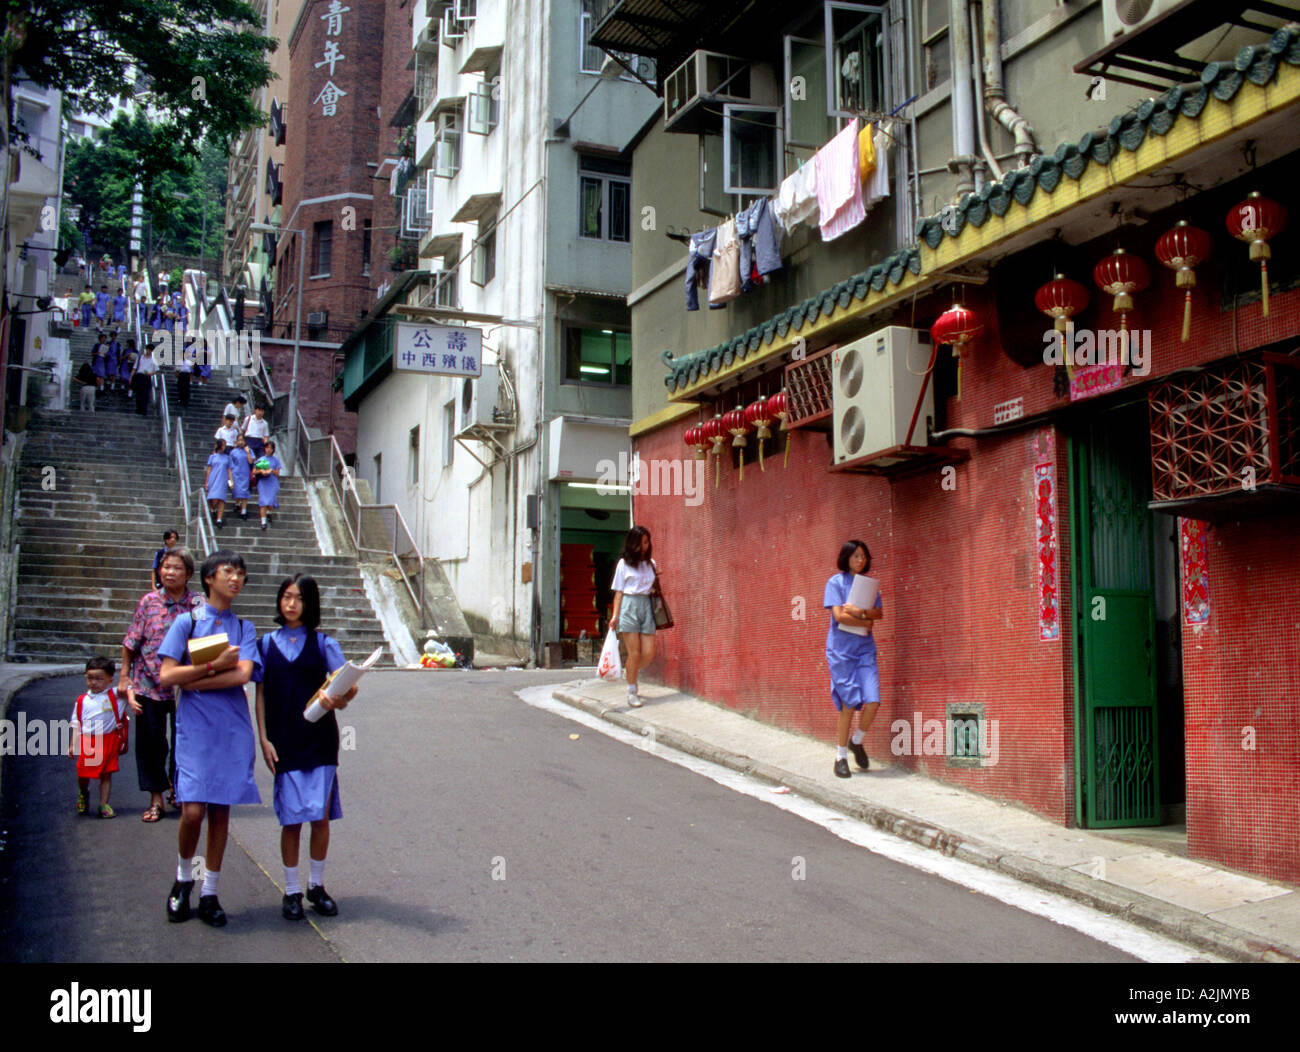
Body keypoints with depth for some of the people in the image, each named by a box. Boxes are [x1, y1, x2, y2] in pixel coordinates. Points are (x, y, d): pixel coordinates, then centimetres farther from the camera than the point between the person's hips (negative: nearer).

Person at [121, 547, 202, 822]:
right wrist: (124, 677, 1)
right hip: (148, 683, 0)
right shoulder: (148, 602, -2)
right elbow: (131, 642, 3)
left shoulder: (199, 605, -4)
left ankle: (176, 787, 33)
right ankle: (156, 798, 15)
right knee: (150, 740, 4)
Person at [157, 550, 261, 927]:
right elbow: (166, 676, -4)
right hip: (195, 727, -2)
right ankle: (183, 879, 15)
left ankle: (209, 893, 14)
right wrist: (216, 665, -10)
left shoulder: (244, 627, 12)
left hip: (234, 729, 2)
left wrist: (194, 680, -7)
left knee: (221, 810, 3)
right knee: (193, 810, -10)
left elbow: (243, 674, -5)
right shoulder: (187, 622, 7)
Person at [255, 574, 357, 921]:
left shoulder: (323, 644, 4)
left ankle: (317, 885, 18)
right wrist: (264, 739, -2)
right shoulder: (266, 644, 6)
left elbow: (349, 684, -5)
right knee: (291, 818, 2)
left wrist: (339, 696, -29)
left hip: (319, 739, 0)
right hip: (284, 742, 0)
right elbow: (260, 694, 6)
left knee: (321, 816, 1)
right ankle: (291, 890, 15)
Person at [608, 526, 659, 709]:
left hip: (646, 606, 4)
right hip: (629, 605, -4)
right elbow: (619, 591, 2)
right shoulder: (624, 564, 3)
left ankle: (629, 672, 27)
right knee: (634, 653, -6)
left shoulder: (651, 564, 15)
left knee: (649, 653, -3)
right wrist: (615, 615, -4)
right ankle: (632, 691, 7)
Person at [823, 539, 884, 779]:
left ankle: (857, 741, 18)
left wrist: (860, 612, -14)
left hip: (865, 647, 4)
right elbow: (839, 615, -11)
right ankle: (841, 756, 9)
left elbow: (880, 612, 3)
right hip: (841, 648, -4)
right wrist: (866, 622, -4)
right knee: (849, 703, -5)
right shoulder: (836, 582, -1)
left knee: (873, 700, -9)